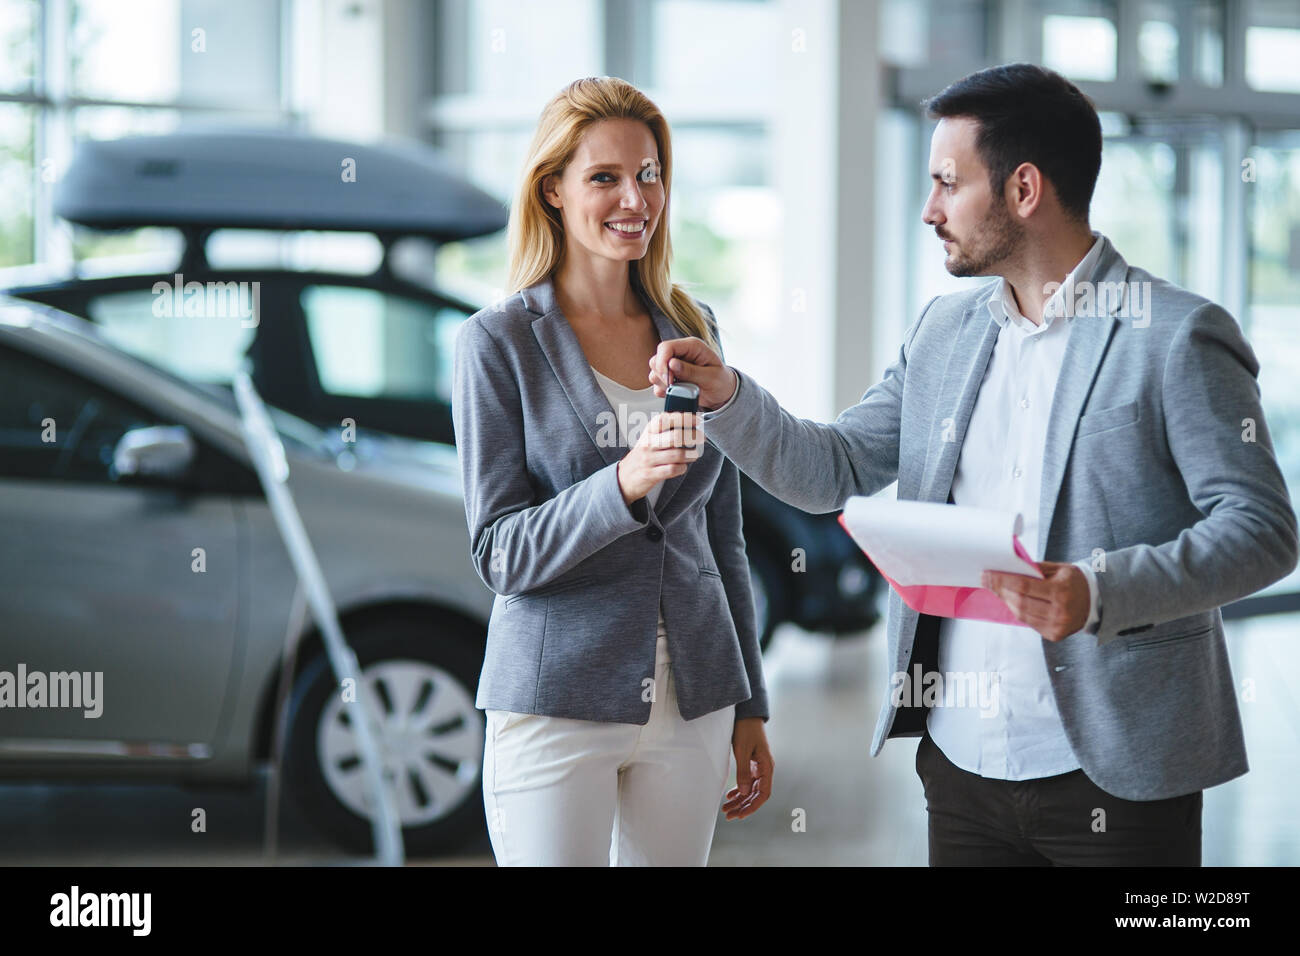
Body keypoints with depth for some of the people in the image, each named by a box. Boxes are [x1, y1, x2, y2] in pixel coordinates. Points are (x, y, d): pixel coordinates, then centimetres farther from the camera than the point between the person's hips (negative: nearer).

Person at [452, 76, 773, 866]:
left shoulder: (695, 329, 9)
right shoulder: (500, 342, -5)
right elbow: (500, 555, -9)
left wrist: (750, 706, 13)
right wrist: (624, 484, -25)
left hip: (691, 708, 4)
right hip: (557, 704, -4)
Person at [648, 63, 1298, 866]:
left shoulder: (1176, 337, -8)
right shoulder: (944, 330, 13)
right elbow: (835, 471, 14)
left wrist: (1102, 592, -26)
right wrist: (725, 395, -2)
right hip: (961, 760, 6)